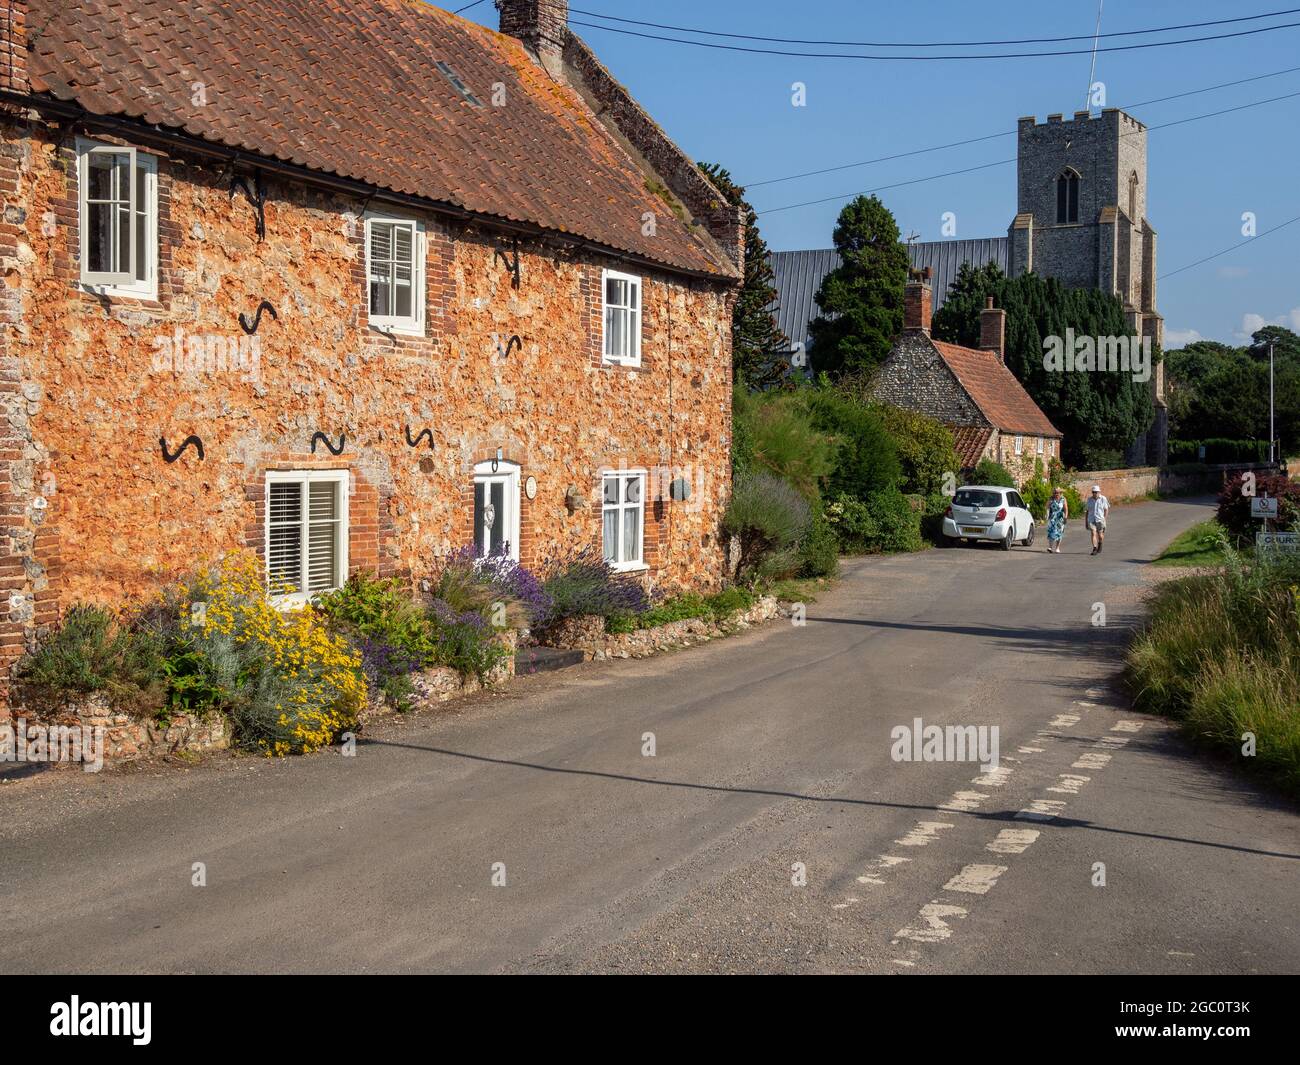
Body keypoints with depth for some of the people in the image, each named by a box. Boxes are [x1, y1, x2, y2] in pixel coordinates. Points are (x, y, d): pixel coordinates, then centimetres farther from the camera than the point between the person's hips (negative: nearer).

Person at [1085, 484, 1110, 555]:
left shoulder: (1103, 499, -3)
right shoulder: (1089, 499, 5)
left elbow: (1106, 509, 1)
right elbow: (1087, 510, 11)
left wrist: (1104, 519, -7)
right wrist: (1086, 520, 10)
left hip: (1100, 519, -1)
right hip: (1091, 519, 1)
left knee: (1100, 535, 7)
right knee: (1093, 533, -13)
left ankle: (1100, 546, 36)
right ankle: (1094, 549, -17)